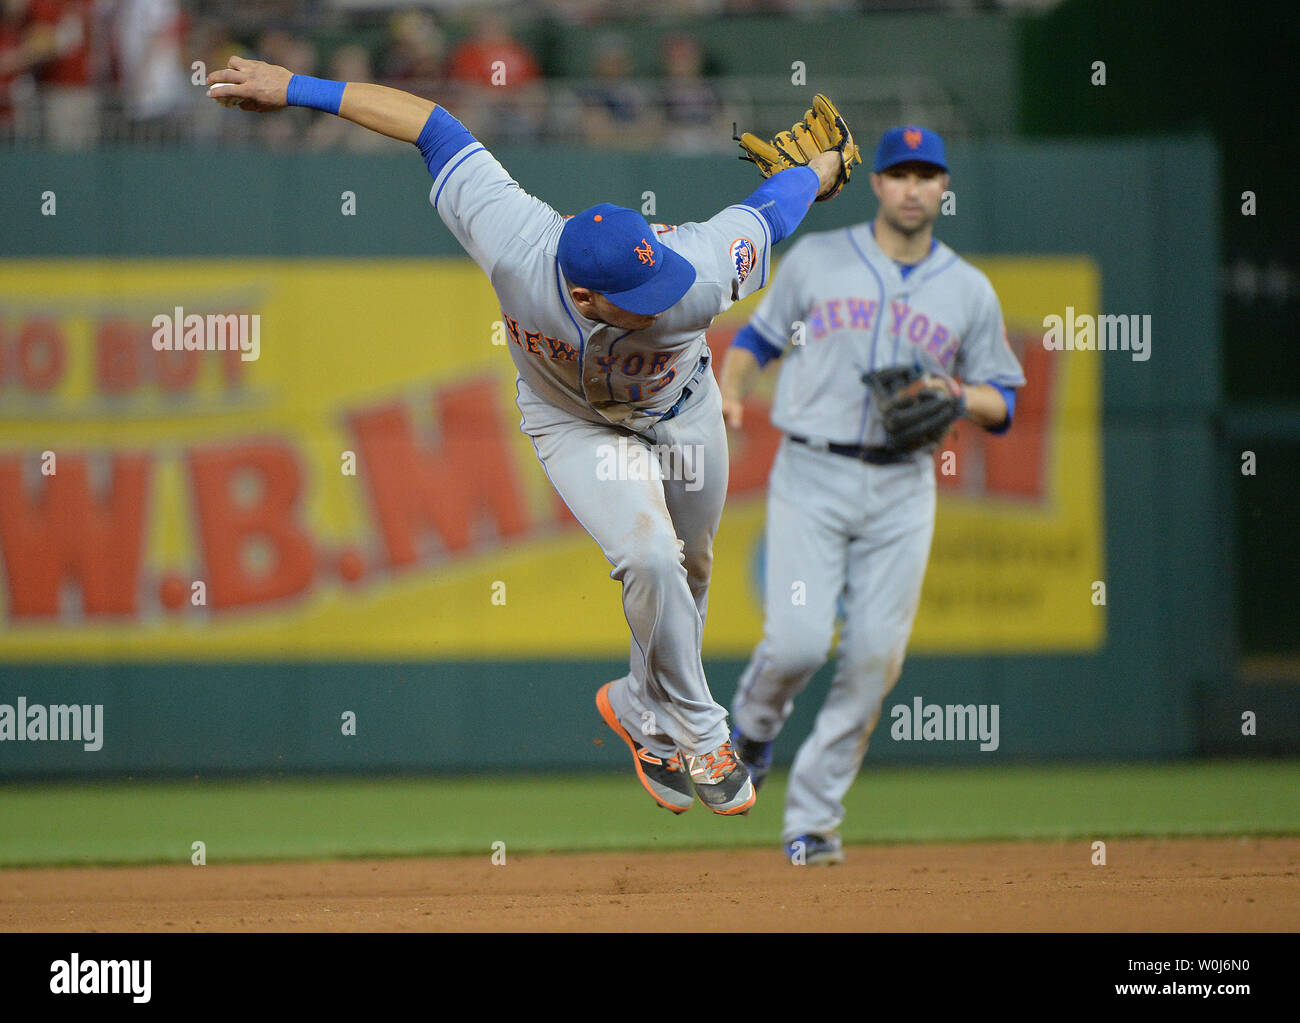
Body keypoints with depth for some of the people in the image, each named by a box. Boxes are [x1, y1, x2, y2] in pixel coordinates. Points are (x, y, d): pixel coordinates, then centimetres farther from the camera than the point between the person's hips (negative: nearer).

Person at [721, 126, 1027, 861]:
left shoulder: (969, 291, 9)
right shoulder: (817, 259, 5)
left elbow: (1003, 399, 12)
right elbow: (759, 337, 14)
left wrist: (954, 396, -10)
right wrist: (733, 395, -6)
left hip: (901, 489, 2)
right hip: (812, 477, -2)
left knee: (876, 657, -7)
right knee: (799, 640, -15)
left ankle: (813, 818, 3)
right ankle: (754, 724, 21)